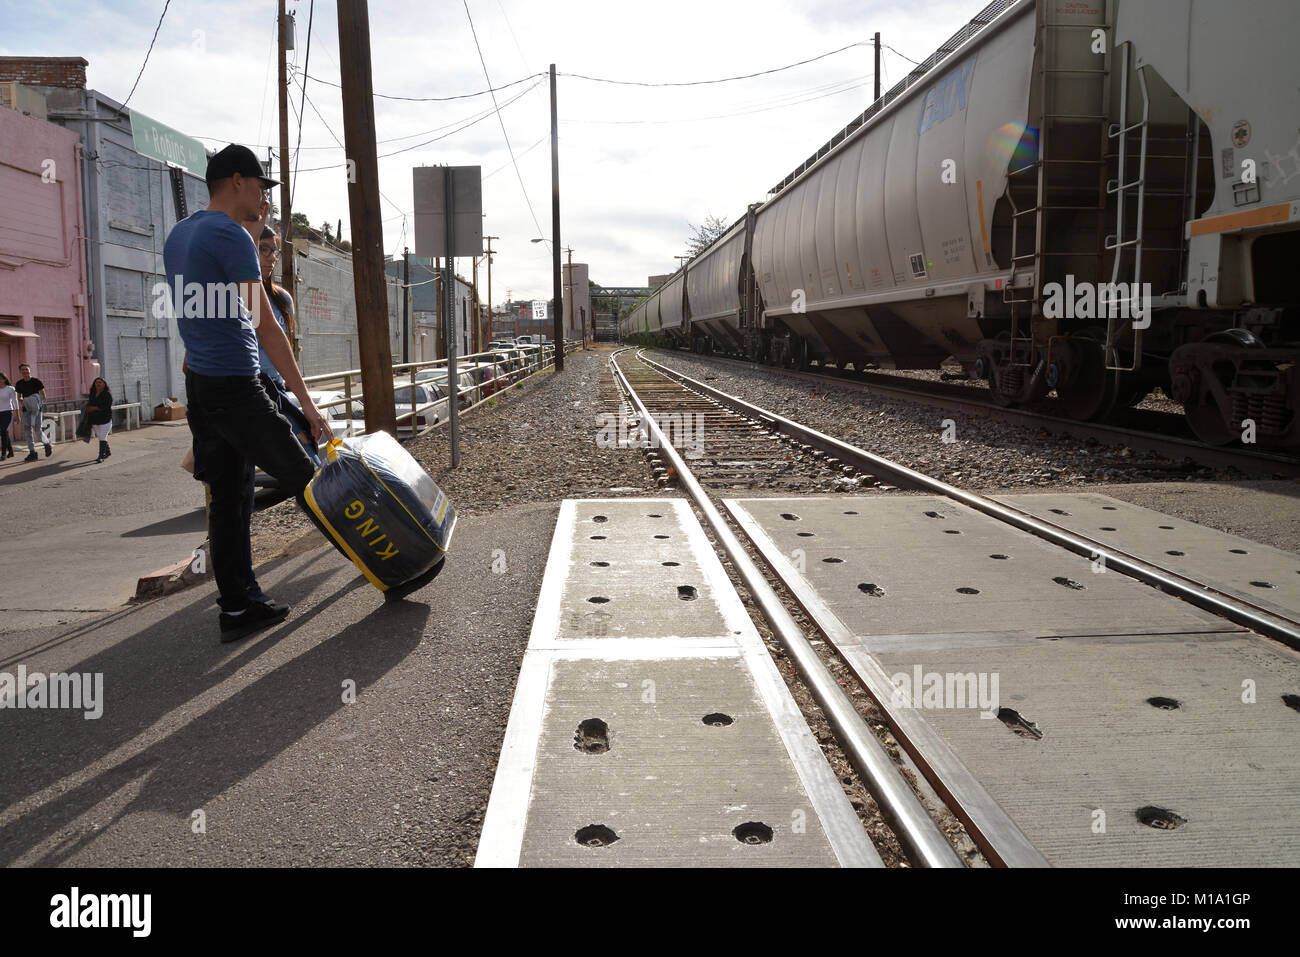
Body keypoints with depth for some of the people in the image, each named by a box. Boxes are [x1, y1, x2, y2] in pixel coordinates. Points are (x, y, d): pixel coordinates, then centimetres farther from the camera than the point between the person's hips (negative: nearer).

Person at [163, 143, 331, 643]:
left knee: (227, 498, 9)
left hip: (198, 384, 9)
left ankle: (235, 607, 12)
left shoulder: (178, 234, 17)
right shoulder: (230, 236, -13)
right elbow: (265, 327, -18)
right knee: (304, 478, 1)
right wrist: (306, 400, -18)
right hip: (235, 387, -9)